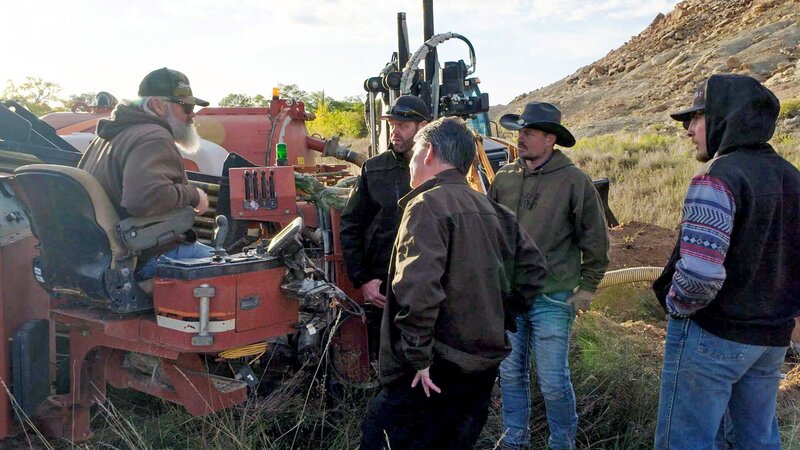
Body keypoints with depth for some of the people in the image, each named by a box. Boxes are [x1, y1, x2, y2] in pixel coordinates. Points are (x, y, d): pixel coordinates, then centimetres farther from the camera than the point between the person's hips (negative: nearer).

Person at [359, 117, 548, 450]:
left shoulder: (428, 205, -15)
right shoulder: (490, 210, 10)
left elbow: (418, 288, -27)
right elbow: (532, 266, 14)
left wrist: (419, 356, -19)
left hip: (434, 373, -8)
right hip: (485, 363, 8)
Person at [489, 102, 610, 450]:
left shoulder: (574, 182, -8)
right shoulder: (504, 179, 3)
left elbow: (595, 239, -2)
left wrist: (587, 288, -2)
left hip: (552, 299, -4)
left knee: (553, 381, 3)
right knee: (511, 374, 14)